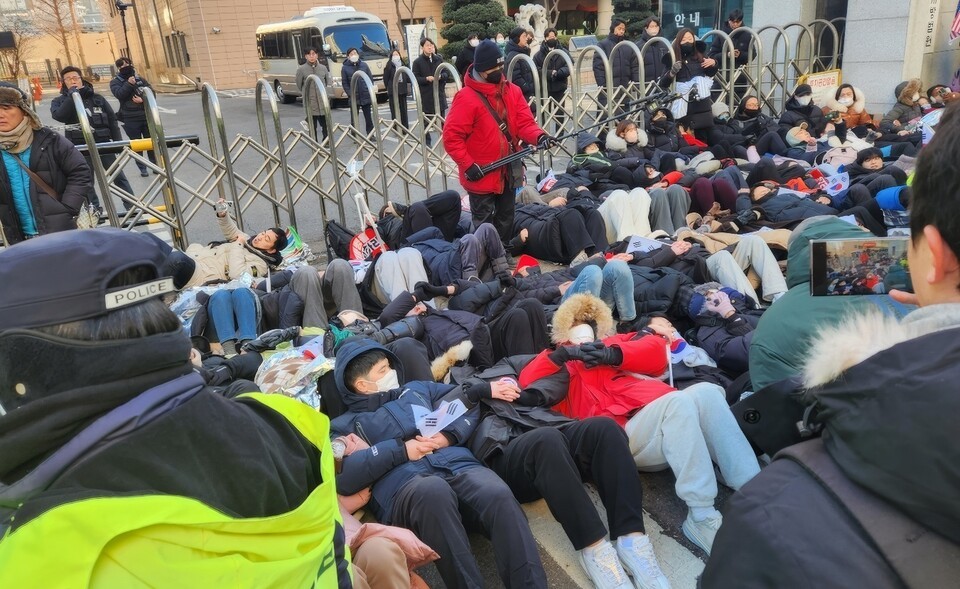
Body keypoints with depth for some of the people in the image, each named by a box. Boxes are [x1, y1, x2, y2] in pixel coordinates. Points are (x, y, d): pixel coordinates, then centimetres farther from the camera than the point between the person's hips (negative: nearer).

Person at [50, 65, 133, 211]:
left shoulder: (97, 98, 8)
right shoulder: (60, 101, 4)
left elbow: (112, 119, 9)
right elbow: (59, 116, -18)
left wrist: (118, 142, 3)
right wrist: (72, 95, -17)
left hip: (103, 143, 0)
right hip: (81, 148, 0)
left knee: (119, 176, 5)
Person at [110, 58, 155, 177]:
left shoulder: (139, 79, 11)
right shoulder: (115, 82, 2)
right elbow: (119, 94, -17)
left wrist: (143, 99, -16)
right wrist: (129, 84, -19)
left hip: (146, 116, 3)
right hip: (130, 119, -3)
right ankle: (142, 168, 11)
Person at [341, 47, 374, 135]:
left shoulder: (364, 65, 5)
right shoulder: (345, 67, 1)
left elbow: (370, 78, 8)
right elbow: (344, 83, 1)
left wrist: (370, 91, -2)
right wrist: (351, 94, -9)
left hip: (366, 96, 2)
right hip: (354, 98, -1)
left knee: (368, 117, 7)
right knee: (354, 119, 1)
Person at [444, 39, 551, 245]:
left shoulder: (512, 91, 3)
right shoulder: (466, 98, -16)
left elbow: (524, 122, -3)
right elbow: (451, 137, -17)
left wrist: (539, 136, -24)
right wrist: (468, 165, -22)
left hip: (509, 171, 6)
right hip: (481, 175, -6)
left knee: (506, 219, 19)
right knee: (484, 224, 4)